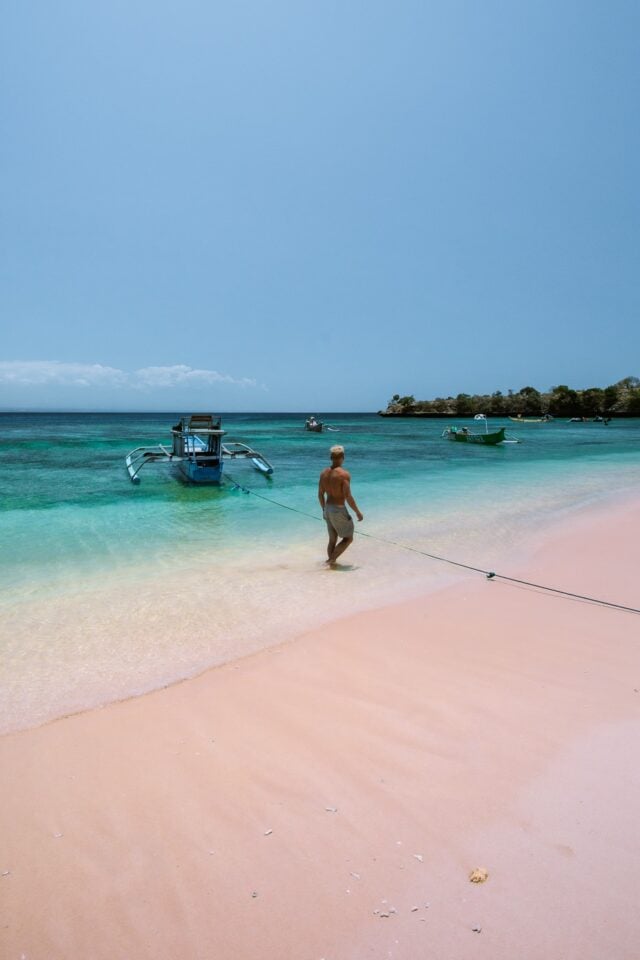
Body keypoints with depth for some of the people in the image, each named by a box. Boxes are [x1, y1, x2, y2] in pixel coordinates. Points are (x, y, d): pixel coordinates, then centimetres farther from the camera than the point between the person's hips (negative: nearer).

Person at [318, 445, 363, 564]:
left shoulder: (324, 473, 3)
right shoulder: (344, 474, -18)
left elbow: (320, 494, 10)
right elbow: (348, 497, -20)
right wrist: (358, 512, -9)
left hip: (328, 509, 7)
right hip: (339, 510, -7)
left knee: (333, 539, 19)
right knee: (348, 538, 9)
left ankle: (331, 562, 23)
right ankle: (331, 559, 0)